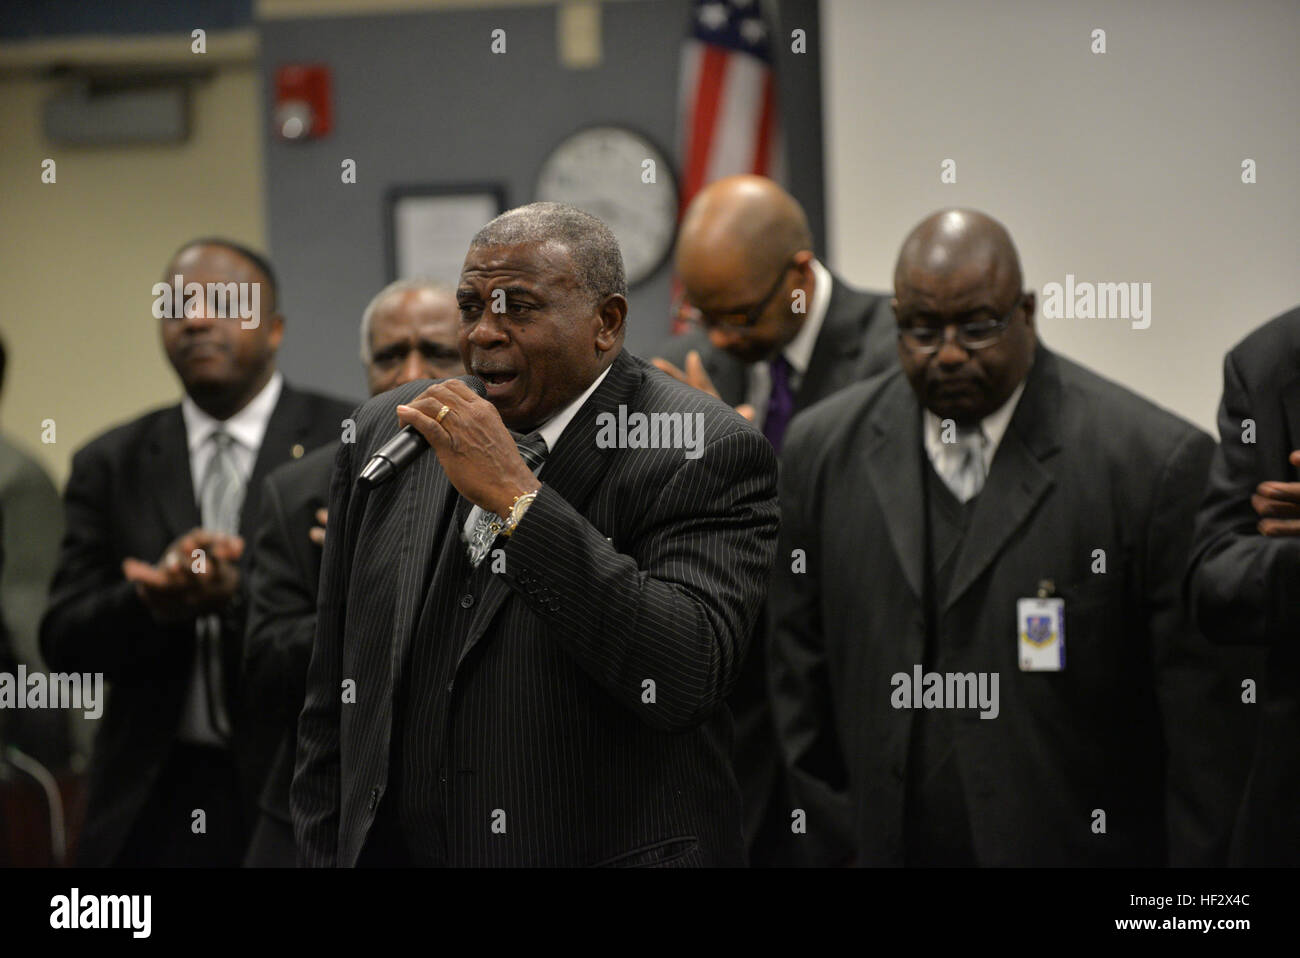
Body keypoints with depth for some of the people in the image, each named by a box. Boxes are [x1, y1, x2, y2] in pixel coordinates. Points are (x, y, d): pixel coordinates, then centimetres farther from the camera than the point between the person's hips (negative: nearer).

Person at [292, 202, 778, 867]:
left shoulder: (706, 453, -13)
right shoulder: (384, 432, 3)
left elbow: (685, 678, -28)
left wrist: (514, 495, -27)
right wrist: (322, 860, 2)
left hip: (607, 850, -5)